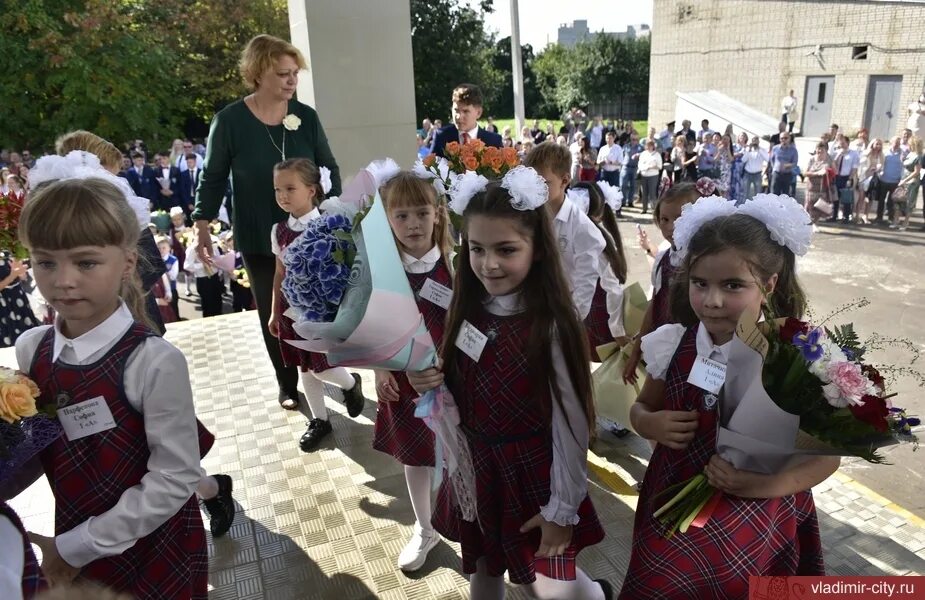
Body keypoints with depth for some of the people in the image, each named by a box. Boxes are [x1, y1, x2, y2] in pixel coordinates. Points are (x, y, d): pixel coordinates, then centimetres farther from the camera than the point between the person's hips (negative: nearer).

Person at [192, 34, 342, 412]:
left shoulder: (306, 116, -2)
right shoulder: (230, 120, -9)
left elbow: (329, 170, 5)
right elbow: (213, 177, -1)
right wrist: (202, 226, -8)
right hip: (258, 239, -1)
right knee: (273, 313, 9)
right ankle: (287, 384, 26)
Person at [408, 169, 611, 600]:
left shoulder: (551, 327, -23)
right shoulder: (467, 314, -5)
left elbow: (571, 421, -17)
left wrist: (563, 509, -11)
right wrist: (428, 384, -15)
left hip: (530, 475, -5)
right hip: (474, 469, 5)